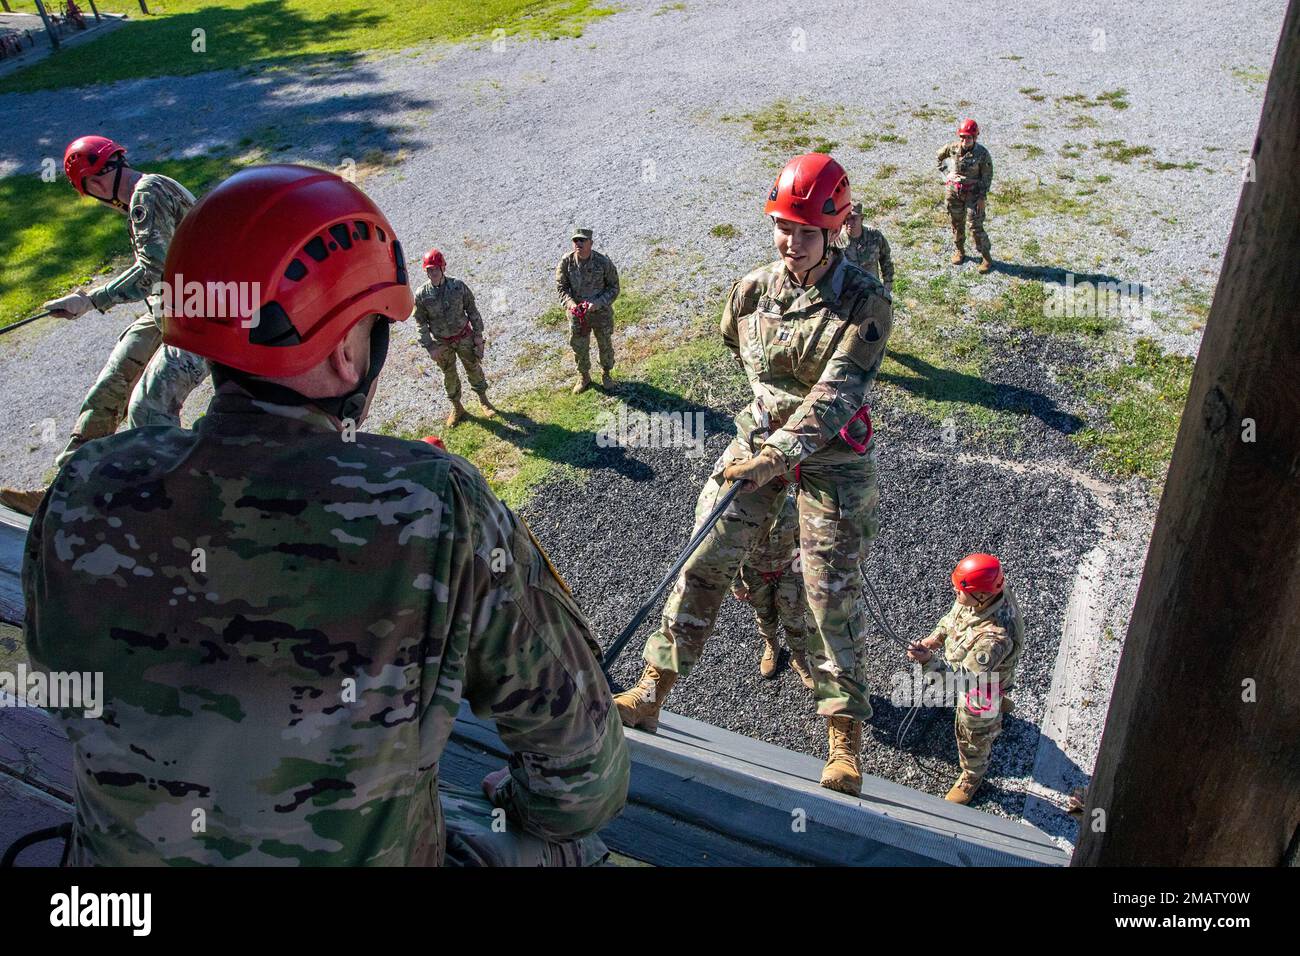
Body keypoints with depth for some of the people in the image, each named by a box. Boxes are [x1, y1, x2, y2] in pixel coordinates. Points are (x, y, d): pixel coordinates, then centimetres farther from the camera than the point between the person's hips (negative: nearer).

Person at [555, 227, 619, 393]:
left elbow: (614, 287, -11)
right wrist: (569, 303, -25)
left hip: (601, 312, -1)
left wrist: (598, 303, -25)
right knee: (579, 348, 16)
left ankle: (606, 374, 44)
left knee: (605, 345, 18)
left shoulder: (603, 261, -21)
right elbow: (561, 287, -6)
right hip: (577, 313, 1)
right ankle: (584, 378, 40)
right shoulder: (566, 261, -15)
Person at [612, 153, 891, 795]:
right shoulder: (753, 291, -2)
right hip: (759, 438, 4)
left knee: (832, 592, 0)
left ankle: (845, 740, 14)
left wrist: (778, 455, -33)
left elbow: (837, 394, -24)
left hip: (833, 458, -3)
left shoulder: (865, 302, -15)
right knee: (705, 563, 0)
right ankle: (653, 691, 11)